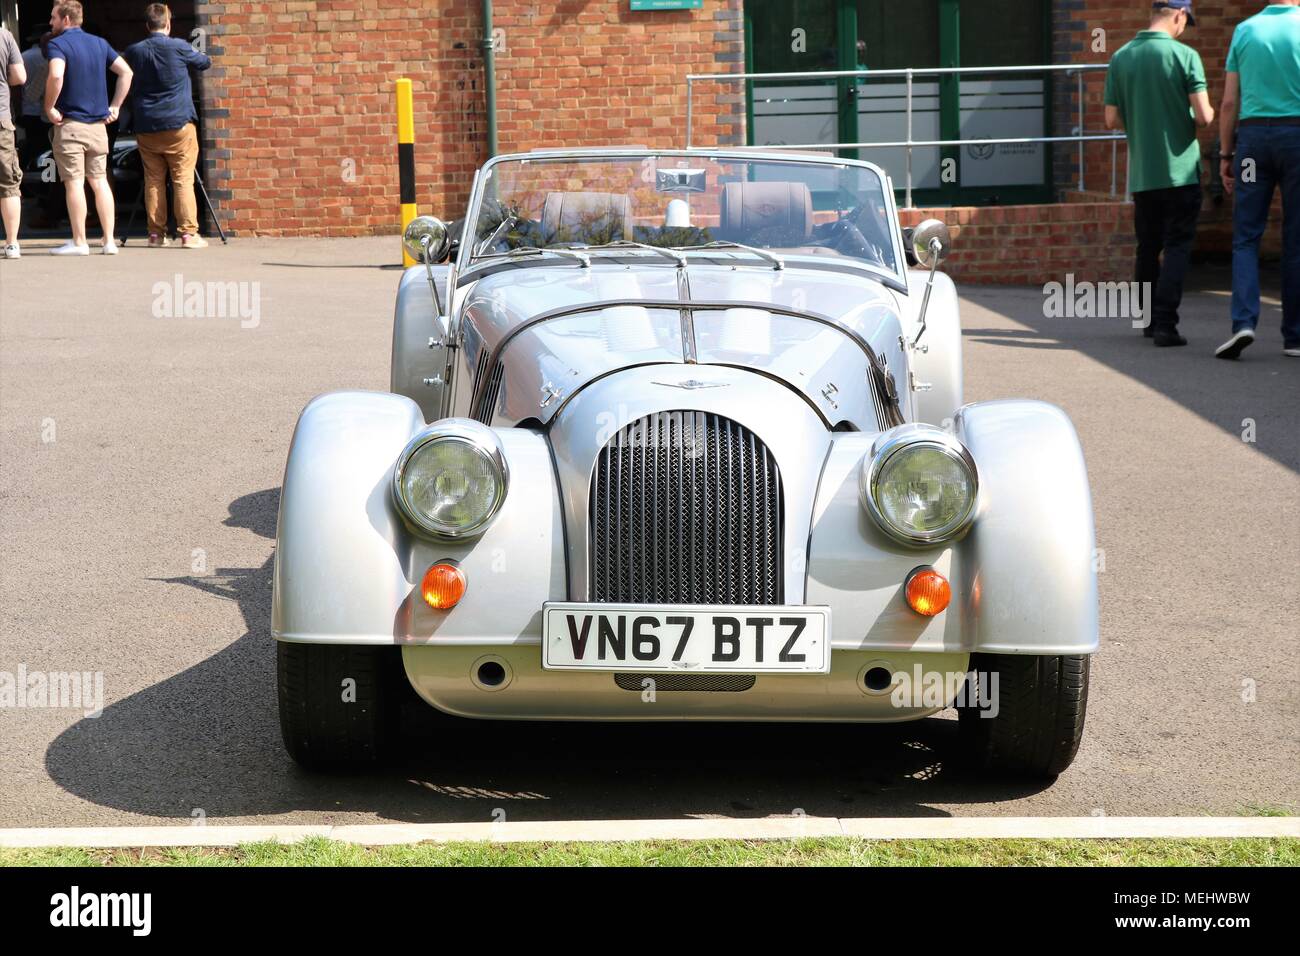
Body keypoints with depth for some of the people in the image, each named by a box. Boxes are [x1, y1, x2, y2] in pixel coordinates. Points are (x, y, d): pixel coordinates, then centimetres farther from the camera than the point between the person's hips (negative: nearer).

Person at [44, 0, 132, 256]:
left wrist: (49, 107, -14)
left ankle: (79, 242, 0)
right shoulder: (99, 43, 11)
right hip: (98, 123, 6)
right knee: (100, 182, 9)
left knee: (74, 183, -2)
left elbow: (56, 76, -26)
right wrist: (115, 107, 10)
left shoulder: (58, 44, -9)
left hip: (70, 123, -6)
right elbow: (126, 72, 11)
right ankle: (109, 241, 7)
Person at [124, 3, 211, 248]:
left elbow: (129, 84, 16)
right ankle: (189, 233, -7)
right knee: (183, 180, -3)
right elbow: (205, 63, 11)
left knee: (153, 181, 7)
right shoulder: (178, 47, -5)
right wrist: (195, 53, 31)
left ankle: (156, 233, 6)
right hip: (178, 126, -3)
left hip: (146, 129, 3)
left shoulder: (134, 51, 4)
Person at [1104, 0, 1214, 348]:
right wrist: (1205, 114, 10)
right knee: (1177, 247, -1)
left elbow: (1112, 121, 5)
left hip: (1141, 173, 4)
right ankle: (1165, 323, -10)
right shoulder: (1184, 55, -10)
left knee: (1147, 248, 15)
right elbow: (1204, 116, -13)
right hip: (1180, 171, -4)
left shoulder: (1120, 58, 3)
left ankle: (1149, 320, 23)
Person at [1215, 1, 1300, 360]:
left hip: (1253, 134, 1)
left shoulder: (1245, 30, 6)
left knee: (1246, 236, 3)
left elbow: (1229, 103, 5)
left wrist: (1225, 155, 10)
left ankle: (1244, 322, -15)